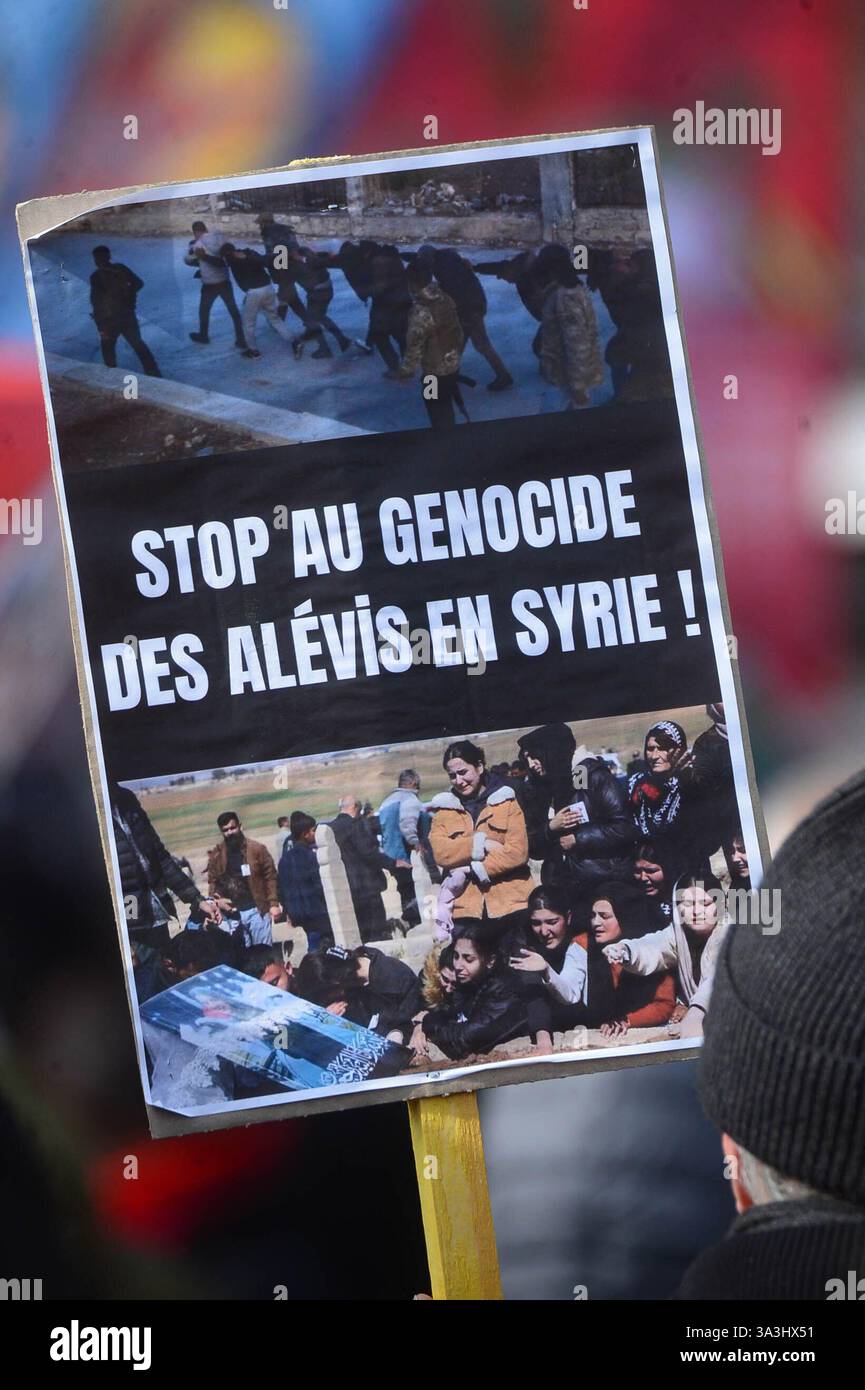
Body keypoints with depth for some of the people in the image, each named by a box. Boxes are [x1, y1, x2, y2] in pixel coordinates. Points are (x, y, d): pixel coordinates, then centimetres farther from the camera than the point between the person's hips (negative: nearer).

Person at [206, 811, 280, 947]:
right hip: (233, 913, 2)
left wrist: (274, 904, -9)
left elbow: (270, 877, -2)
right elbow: (213, 881, 11)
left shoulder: (256, 849, -2)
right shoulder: (216, 855, 6)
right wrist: (218, 900, -8)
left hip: (257, 910, -2)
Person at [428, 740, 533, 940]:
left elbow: (518, 852, -6)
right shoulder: (444, 808, 12)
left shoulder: (505, 800, 5)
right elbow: (440, 853, -4)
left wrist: (475, 870, -11)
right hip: (466, 909, 1)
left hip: (510, 906, -1)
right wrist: (481, 843, -13)